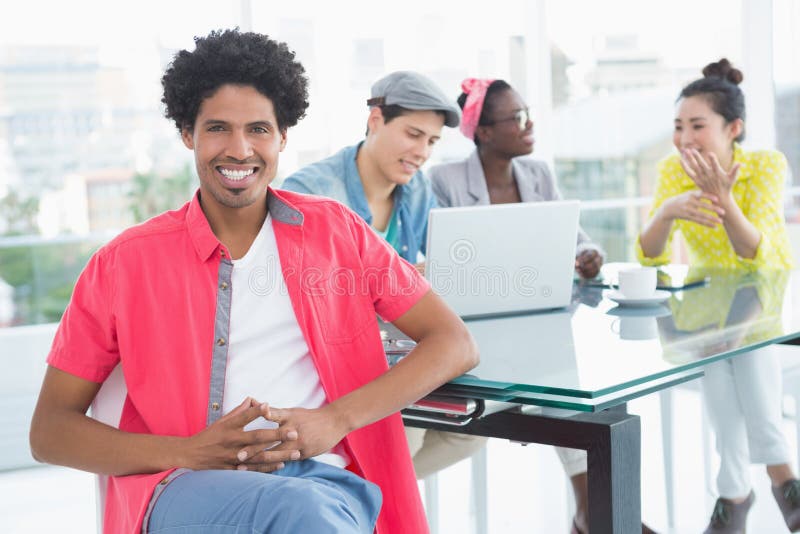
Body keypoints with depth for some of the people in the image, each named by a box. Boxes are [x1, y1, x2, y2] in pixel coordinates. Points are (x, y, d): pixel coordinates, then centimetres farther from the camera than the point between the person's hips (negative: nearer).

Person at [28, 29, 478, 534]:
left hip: (325, 478, 2)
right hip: (187, 491, -1)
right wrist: (188, 453, -9)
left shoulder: (336, 230, 12)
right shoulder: (125, 262, 9)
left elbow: (456, 344, 8)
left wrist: (337, 420, -8)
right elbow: (49, 430, 9)